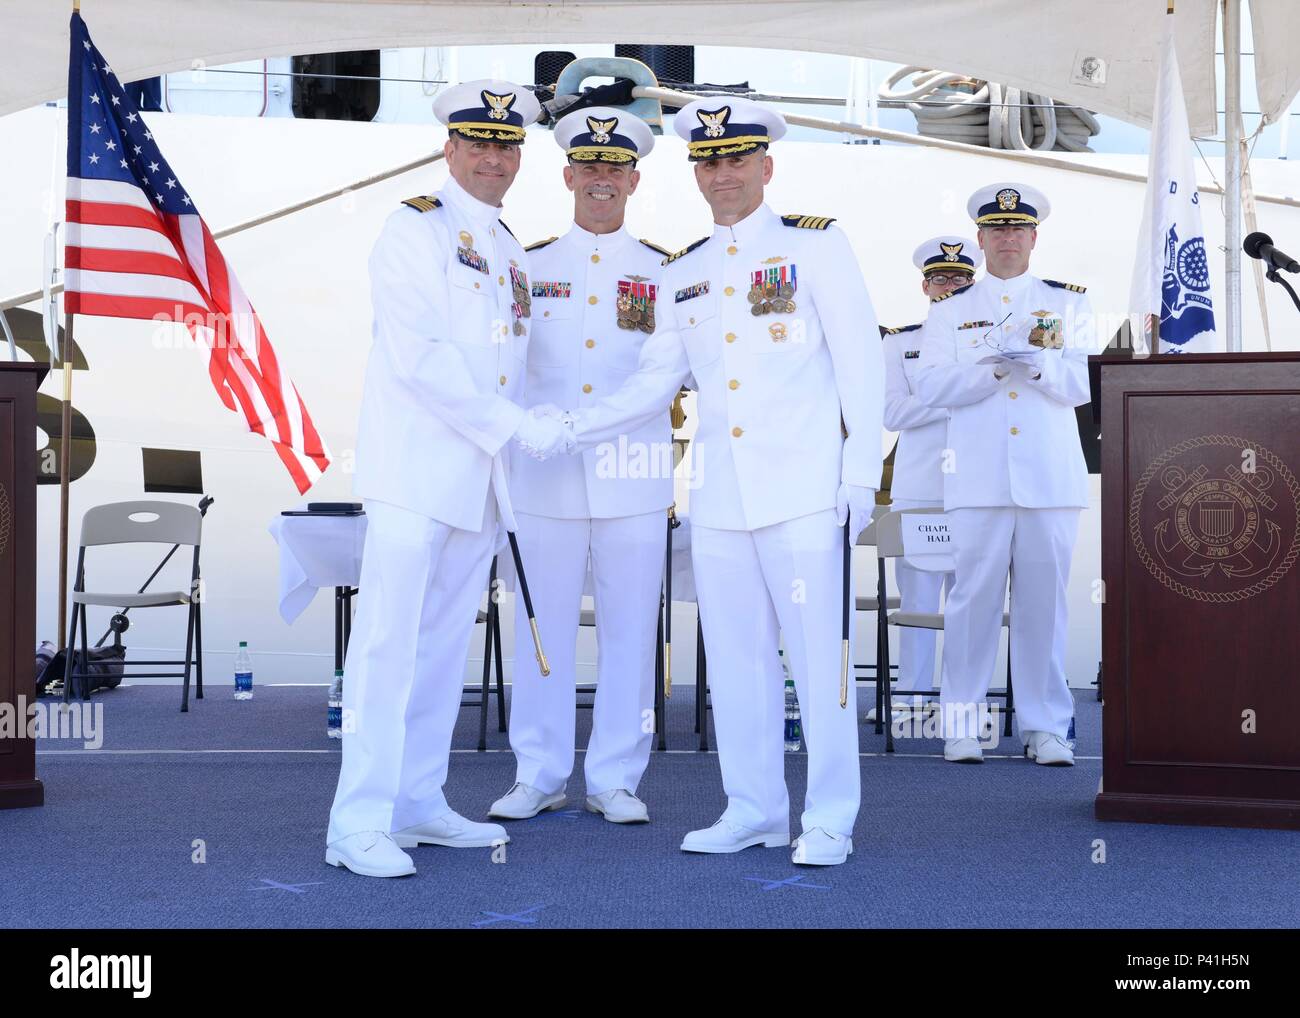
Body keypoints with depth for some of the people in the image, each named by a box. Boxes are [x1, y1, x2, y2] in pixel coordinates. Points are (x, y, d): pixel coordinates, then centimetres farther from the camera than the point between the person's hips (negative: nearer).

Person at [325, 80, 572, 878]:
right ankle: (359, 823, -4)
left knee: (445, 644, 11)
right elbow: (417, 356, -16)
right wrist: (514, 424, -17)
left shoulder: (510, 250, 18)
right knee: (389, 642, -8)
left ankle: (418, 803, 19)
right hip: (416, 472, -7)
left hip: (481, 476, 8)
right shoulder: (415, 230, -5)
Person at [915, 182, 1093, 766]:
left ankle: (1046, 728, 8)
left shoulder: (1068, 304, 14)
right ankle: (961, 725, 5)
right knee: (973, 597, -2)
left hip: (1051, 478, 1)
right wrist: (994, 368, -14)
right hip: (979, 479, 0)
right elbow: (931, 388, 0)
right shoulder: (949, 312, 14)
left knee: (1045, 599, 1)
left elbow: (1083, 384, 2)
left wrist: (1038, 364, -16)